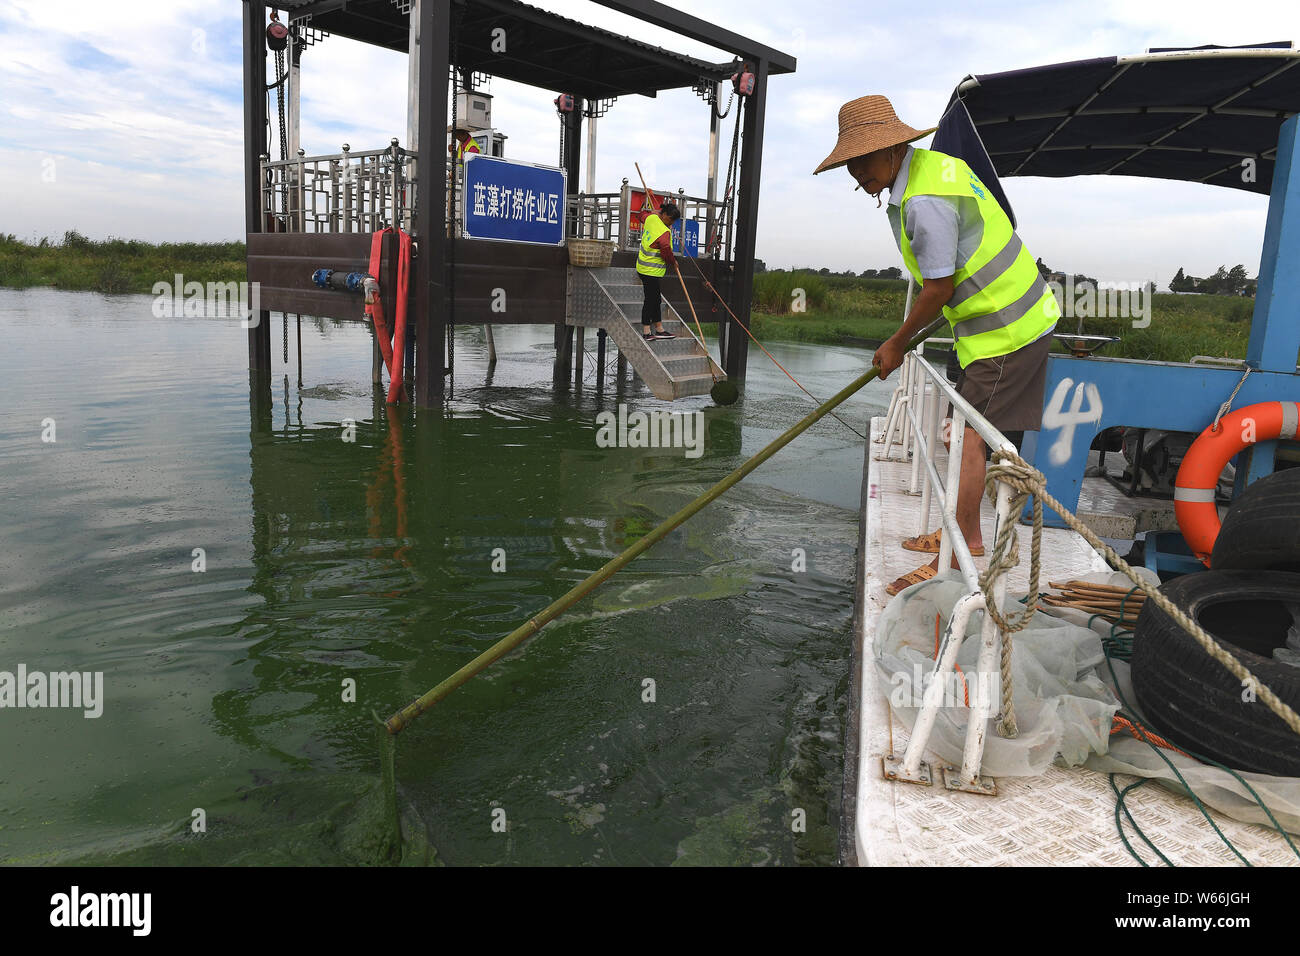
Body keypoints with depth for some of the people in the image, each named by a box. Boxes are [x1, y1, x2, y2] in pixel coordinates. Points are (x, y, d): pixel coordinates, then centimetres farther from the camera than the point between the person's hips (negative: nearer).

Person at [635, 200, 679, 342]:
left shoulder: (651, 217, 2)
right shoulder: (664, 232, -24)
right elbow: (666, 252, -19)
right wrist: (673, 262, 1)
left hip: (643, 265, 10)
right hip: (651, 271, -10)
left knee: (656, 298, 14)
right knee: (651, 300, -4)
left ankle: (659, 329, 20)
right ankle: (646, 331, 1)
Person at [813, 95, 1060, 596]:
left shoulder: (924, 202, -25)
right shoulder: (937, 162, 8)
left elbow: (938, 289, -20)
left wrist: (897, 343, -7)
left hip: (1004, 330, -11)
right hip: (1020, 315, 11)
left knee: (971, 436, -10)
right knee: (968, 431, 15)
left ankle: (959, 553, -5)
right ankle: (965, 531, 27)